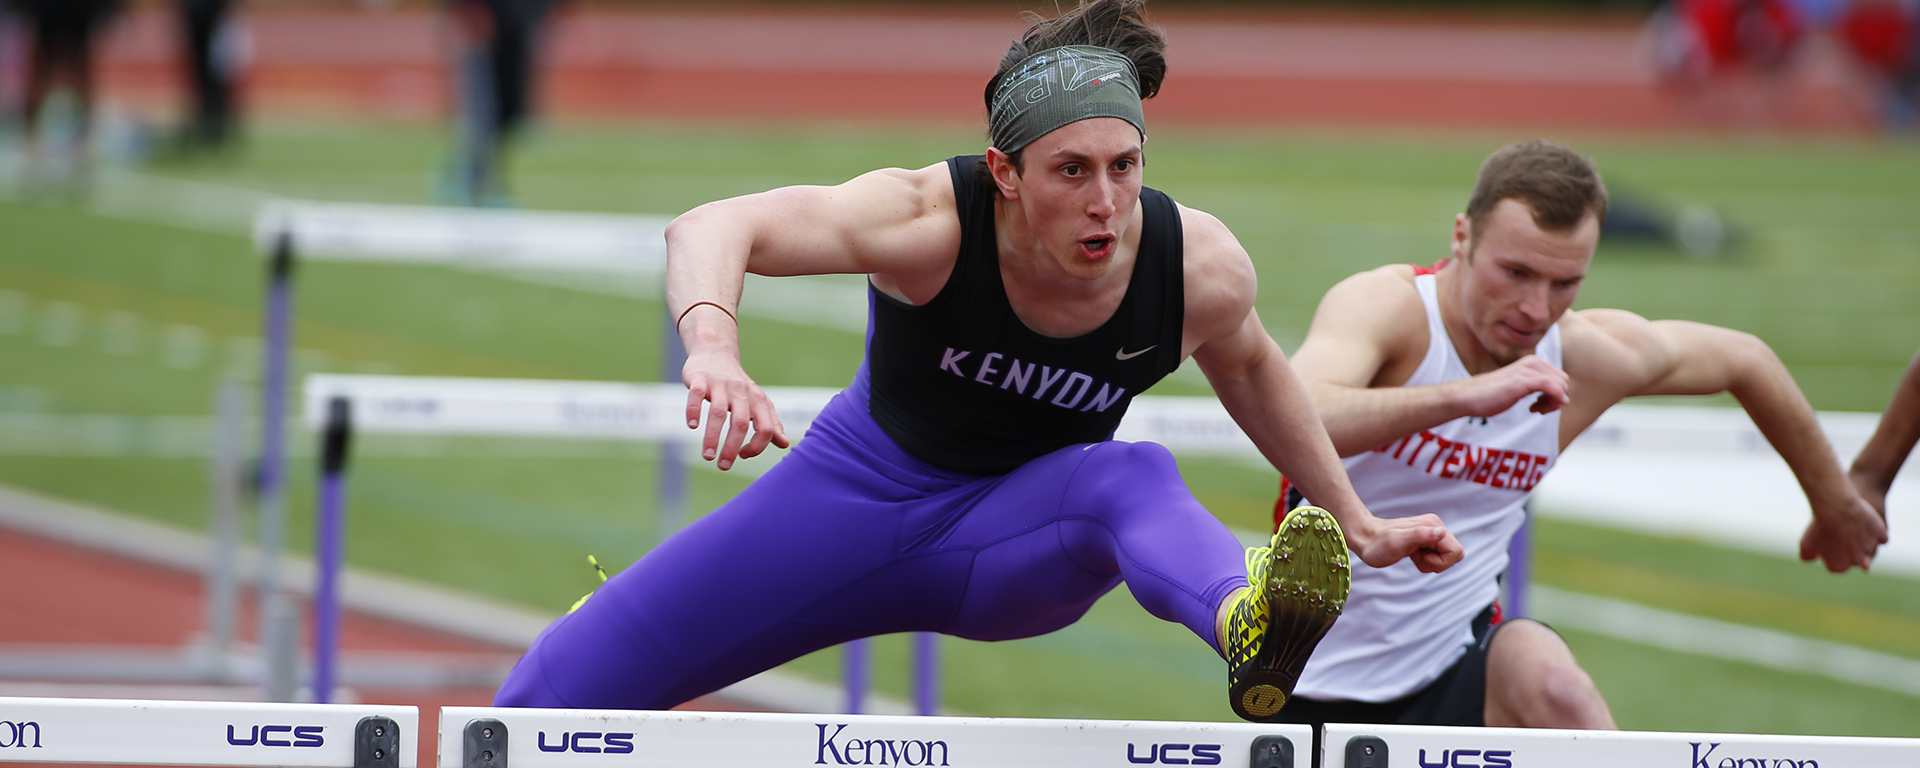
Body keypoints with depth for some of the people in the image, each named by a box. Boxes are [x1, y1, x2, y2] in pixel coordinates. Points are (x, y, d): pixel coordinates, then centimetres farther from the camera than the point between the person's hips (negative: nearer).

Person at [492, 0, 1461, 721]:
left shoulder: (1198, 269, -19)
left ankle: (1244, 625, -70)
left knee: (1133, 476, -37)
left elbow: (1248, 367, 7)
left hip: (1019, 545, 1)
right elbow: (711, 228, -45)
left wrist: (1354, 524, 11)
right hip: (864, 495, 0)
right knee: (557, 693, -2)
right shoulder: (931, 221, -31)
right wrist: (713, 348, -66)